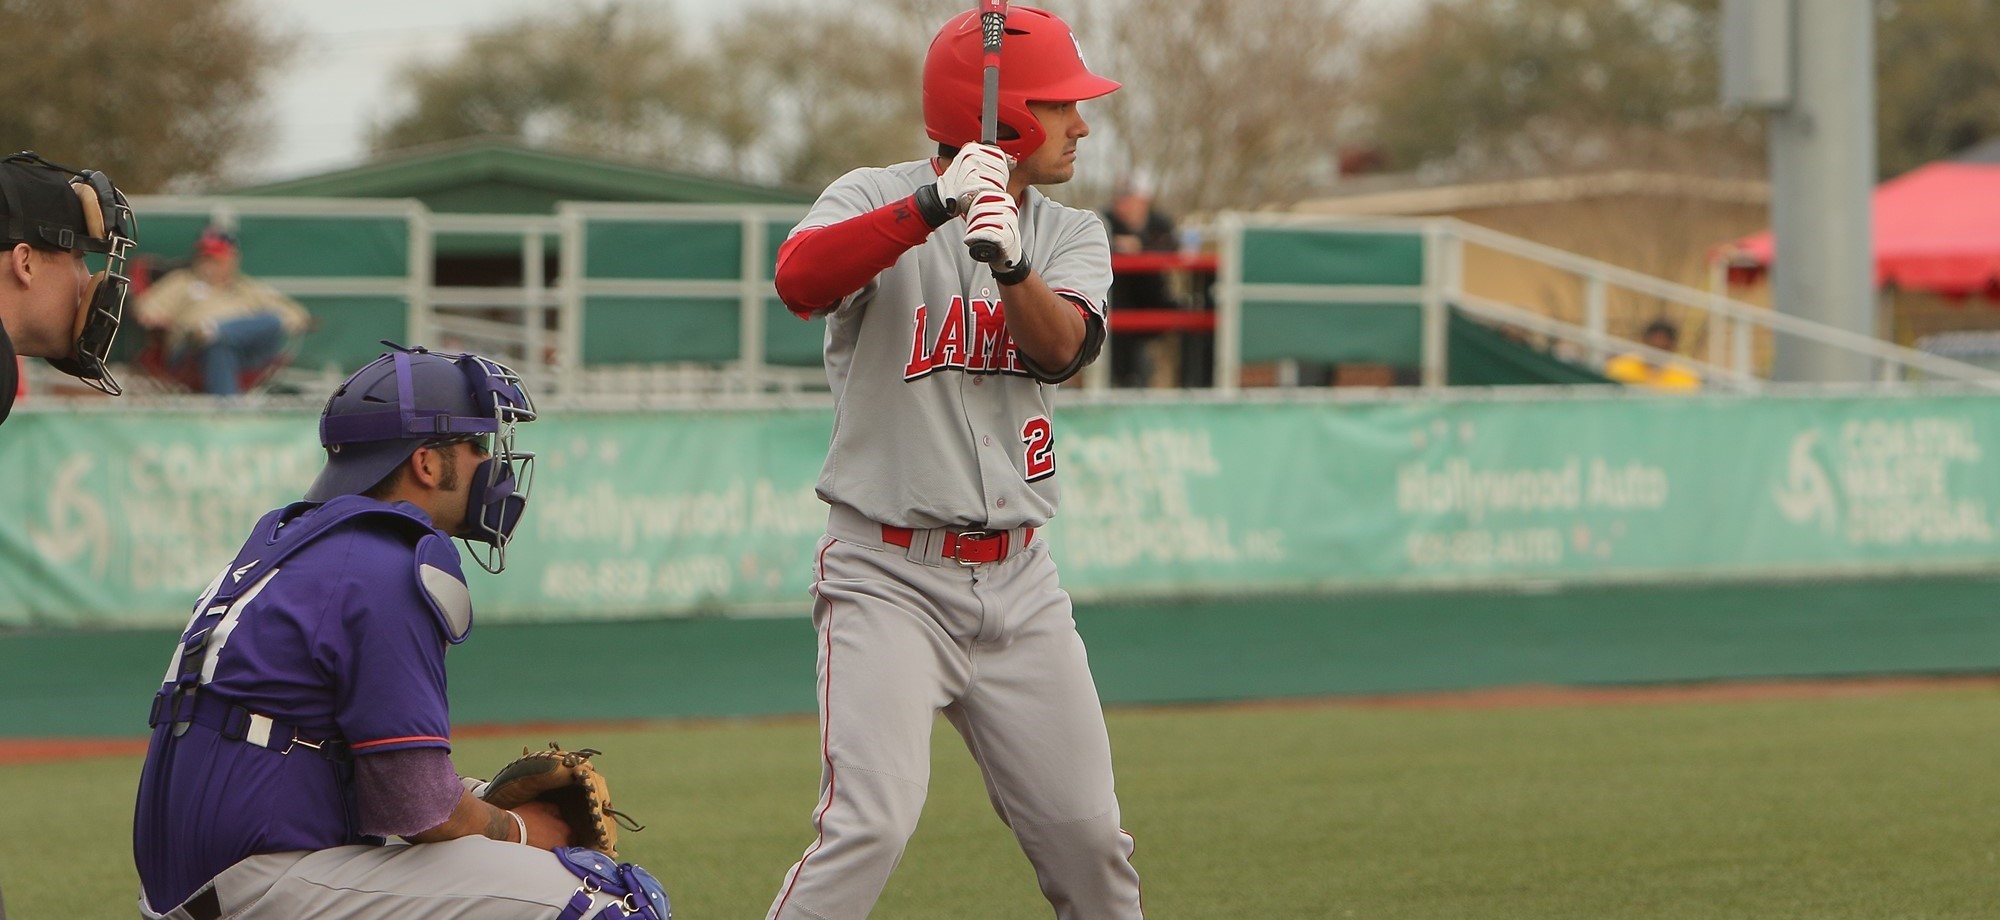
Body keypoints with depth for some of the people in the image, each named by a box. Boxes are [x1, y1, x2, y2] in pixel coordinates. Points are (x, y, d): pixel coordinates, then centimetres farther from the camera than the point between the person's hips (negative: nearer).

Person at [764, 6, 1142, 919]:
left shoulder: (1069, 236, 9)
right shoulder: (875, 200, -6)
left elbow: (1061, 345, -12)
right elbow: (799, 278, -28)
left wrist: (1010, 261, -32)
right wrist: (934, 205, -39)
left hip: (1018, 584, 5)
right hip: (889, 578, -5)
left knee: (1087, 835, 6)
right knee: (870, 825, -20)